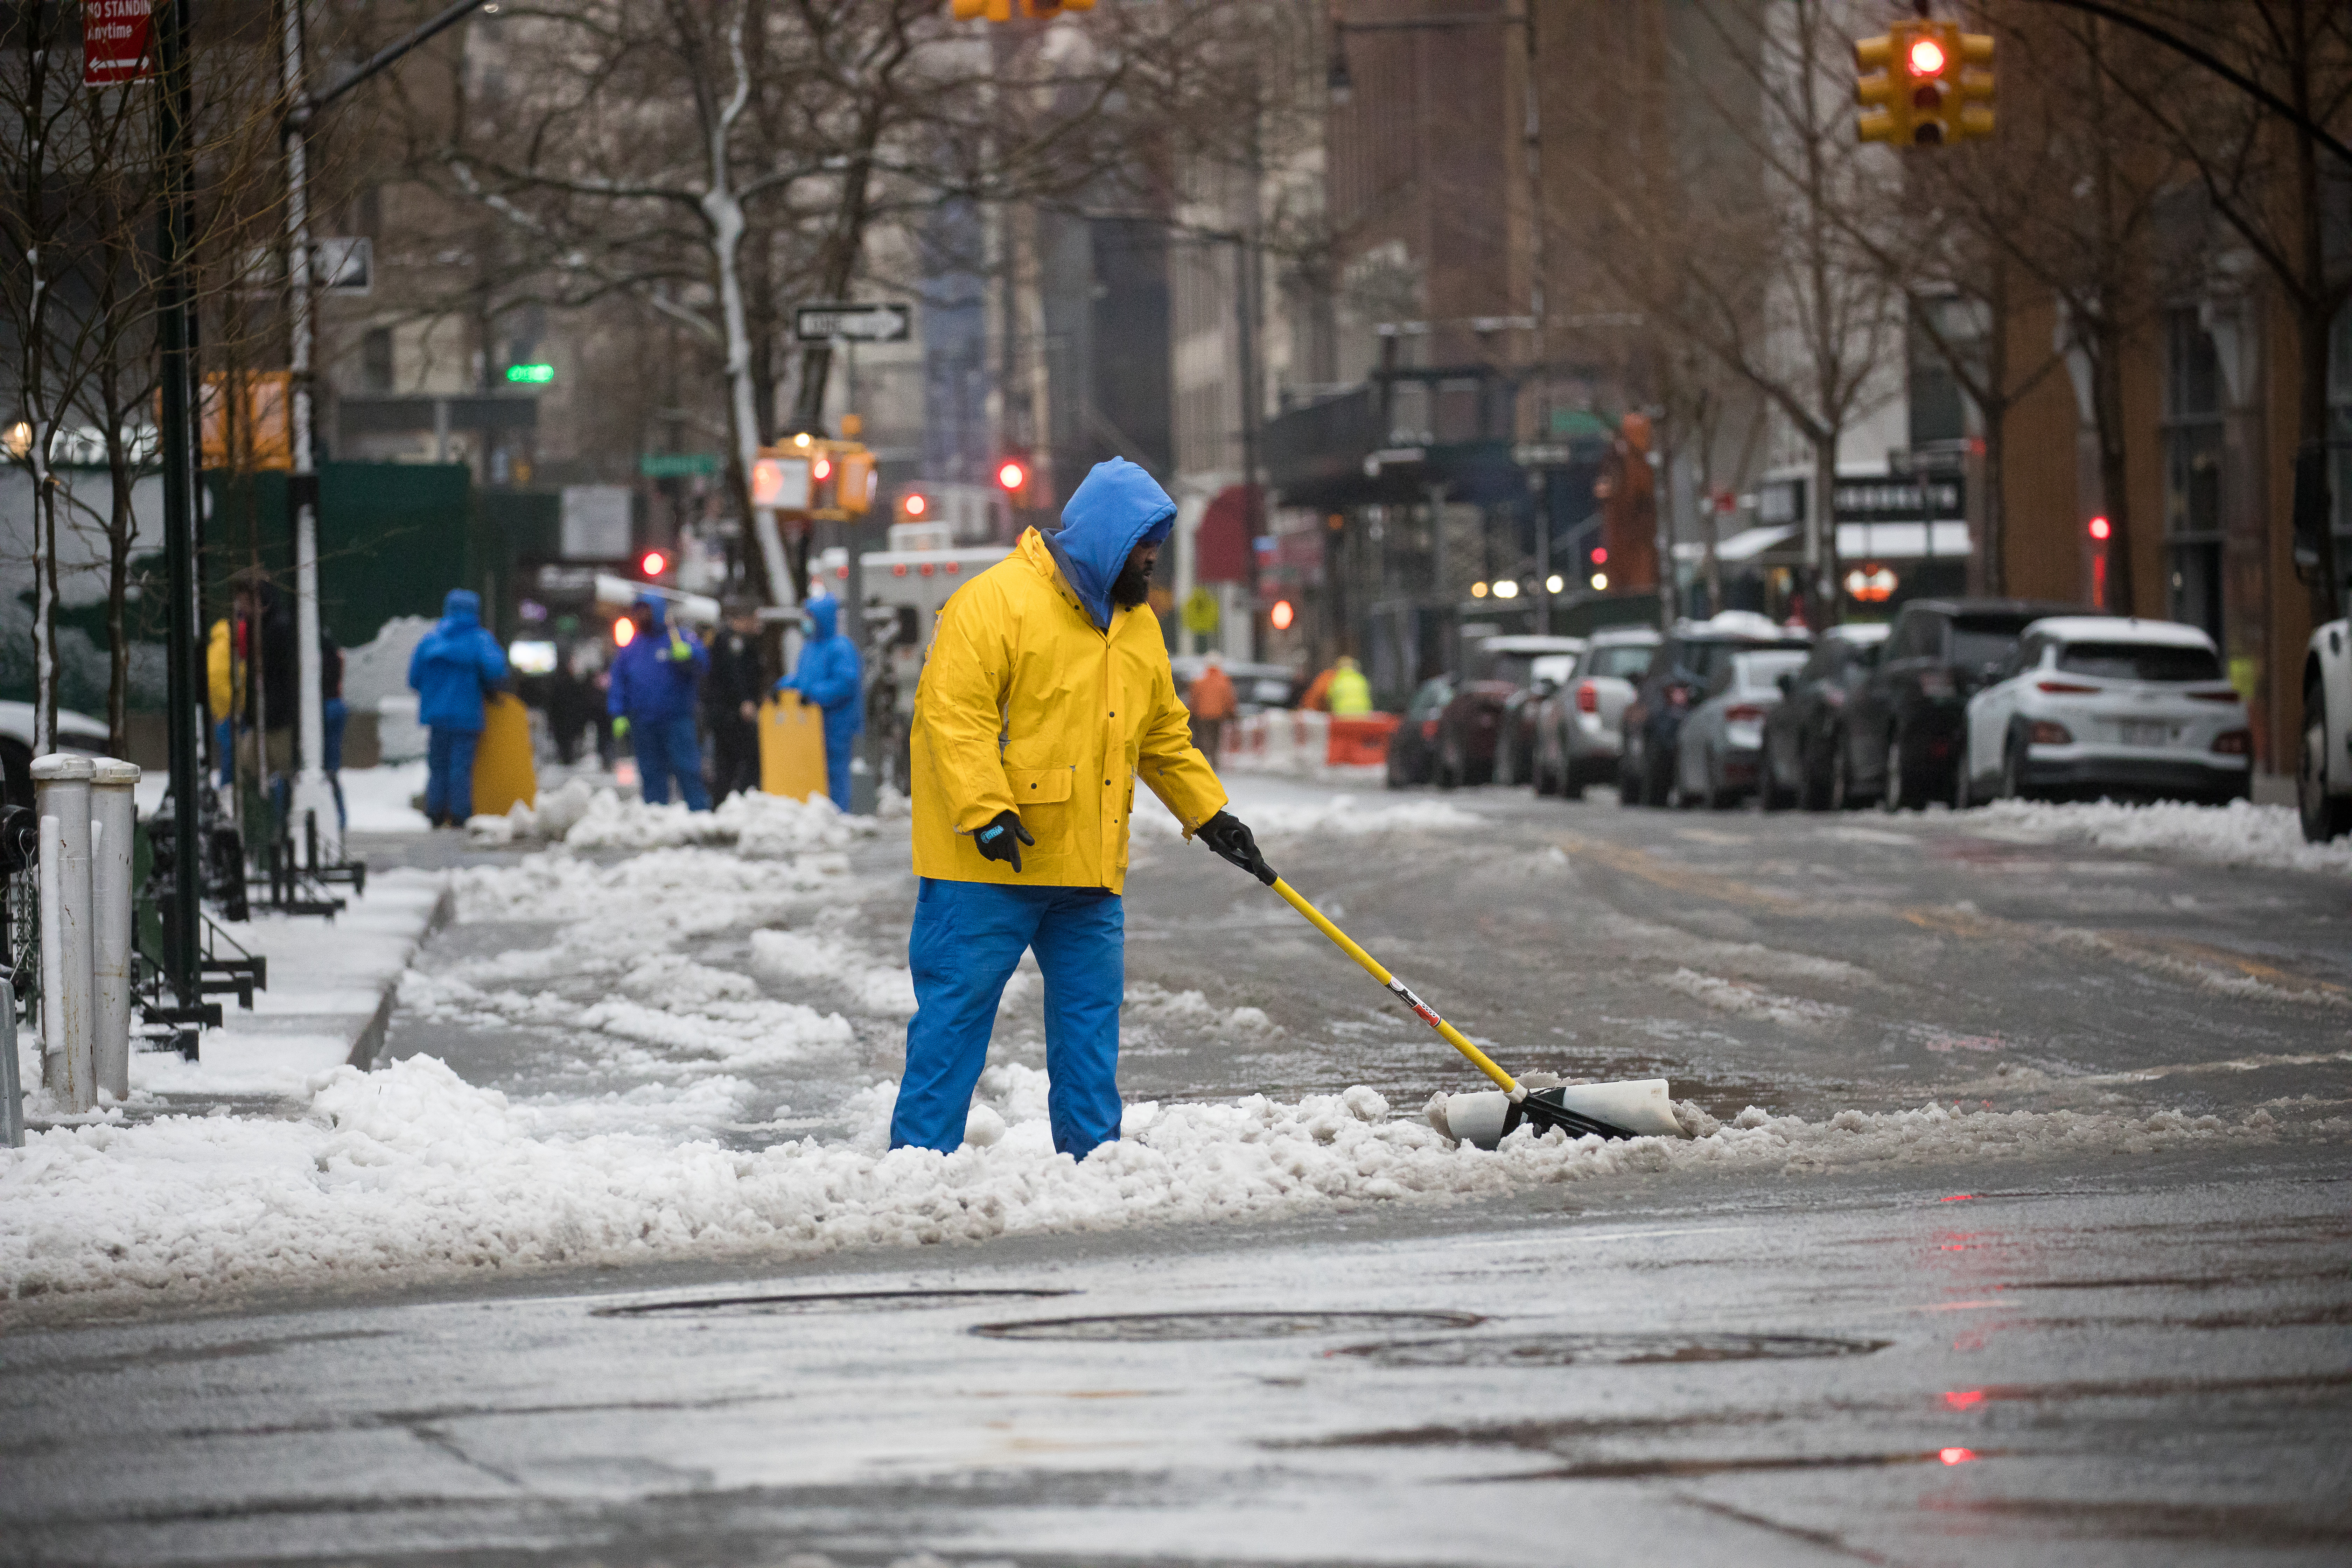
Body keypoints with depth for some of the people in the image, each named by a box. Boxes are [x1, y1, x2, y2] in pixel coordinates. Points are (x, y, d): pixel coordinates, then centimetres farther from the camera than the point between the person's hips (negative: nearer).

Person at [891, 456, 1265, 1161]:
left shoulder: (1138, 625, 17)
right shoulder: (996, 601, -10)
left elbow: (1163, 735, 26)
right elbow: (955, 714, -16)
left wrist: (1210, 814, 19)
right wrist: (987, 812, -23)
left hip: (1089, 866, 7)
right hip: (987, 865, -7)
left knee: (1091, 1012, 9)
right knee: (957, 1008, -5)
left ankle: (1093, 1156, 16)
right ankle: (919, 1156, -1)